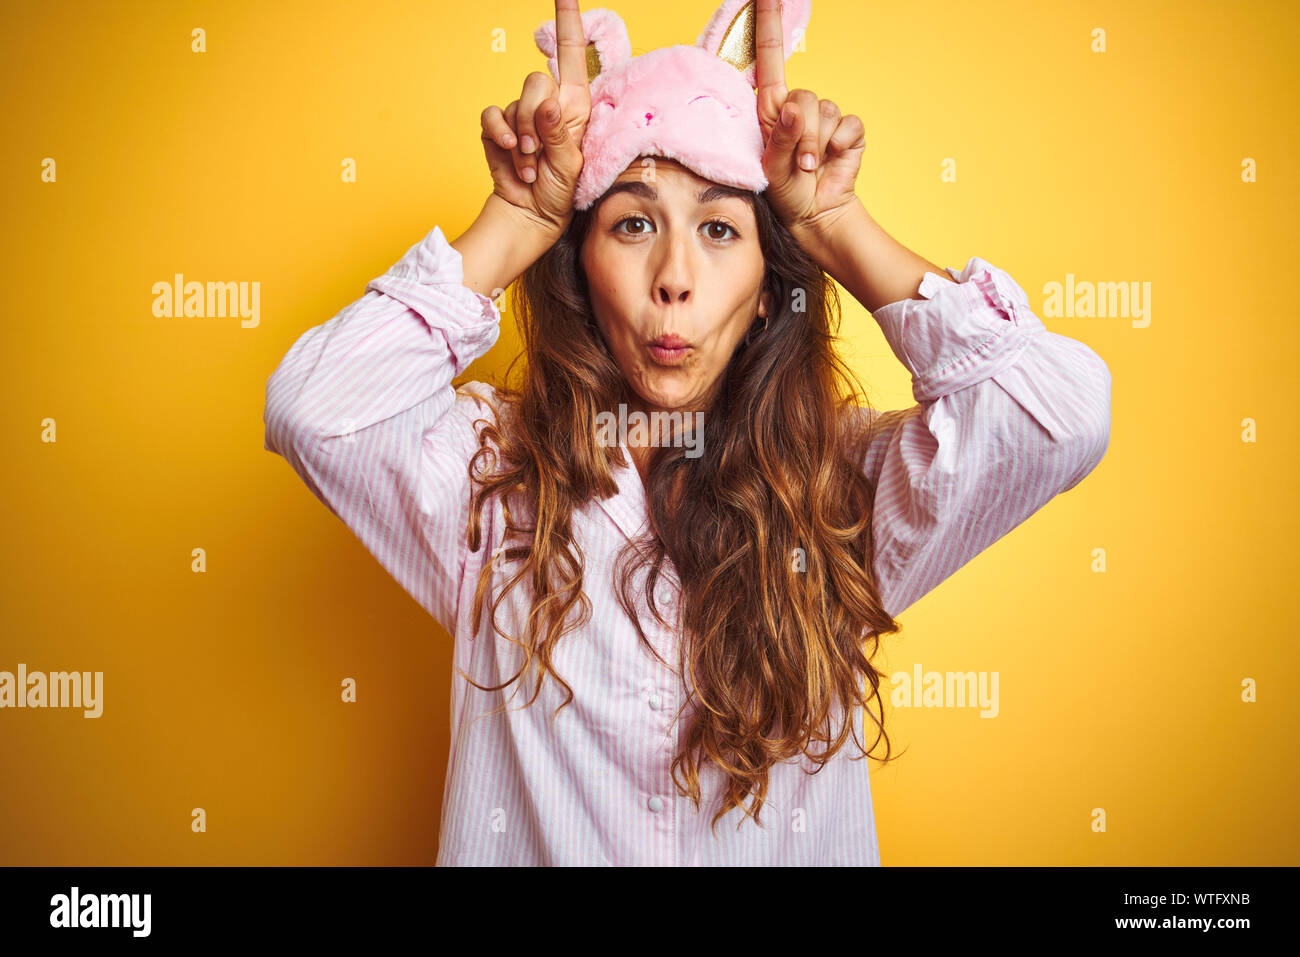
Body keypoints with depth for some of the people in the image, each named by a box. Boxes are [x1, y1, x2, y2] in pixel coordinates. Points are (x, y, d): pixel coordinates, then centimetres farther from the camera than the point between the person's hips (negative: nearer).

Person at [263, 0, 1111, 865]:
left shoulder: (843, 481, -4)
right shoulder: (489, 469, -5)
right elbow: (313, 409, -20)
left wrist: (834, 225, -10)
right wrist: (518, 220, -13)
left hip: (793, 844, 1)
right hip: (524, 843, 0)